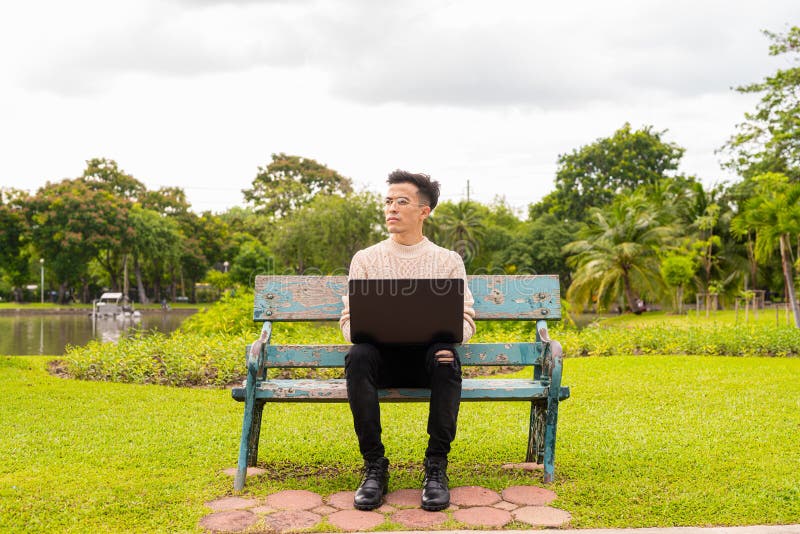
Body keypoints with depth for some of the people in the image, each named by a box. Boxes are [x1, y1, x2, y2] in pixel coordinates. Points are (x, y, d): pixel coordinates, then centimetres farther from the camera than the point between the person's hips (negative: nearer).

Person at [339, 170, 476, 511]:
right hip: (382, 358, 1)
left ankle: (436, 467, -23)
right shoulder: (365, 259, 9)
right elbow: (349, 320, 4)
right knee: (357, 356, -33)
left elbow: (466, 318, 3)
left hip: (428, 357, 0)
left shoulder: (448, 261, 8)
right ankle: (374, 467, -24)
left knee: (446, 358, -35)